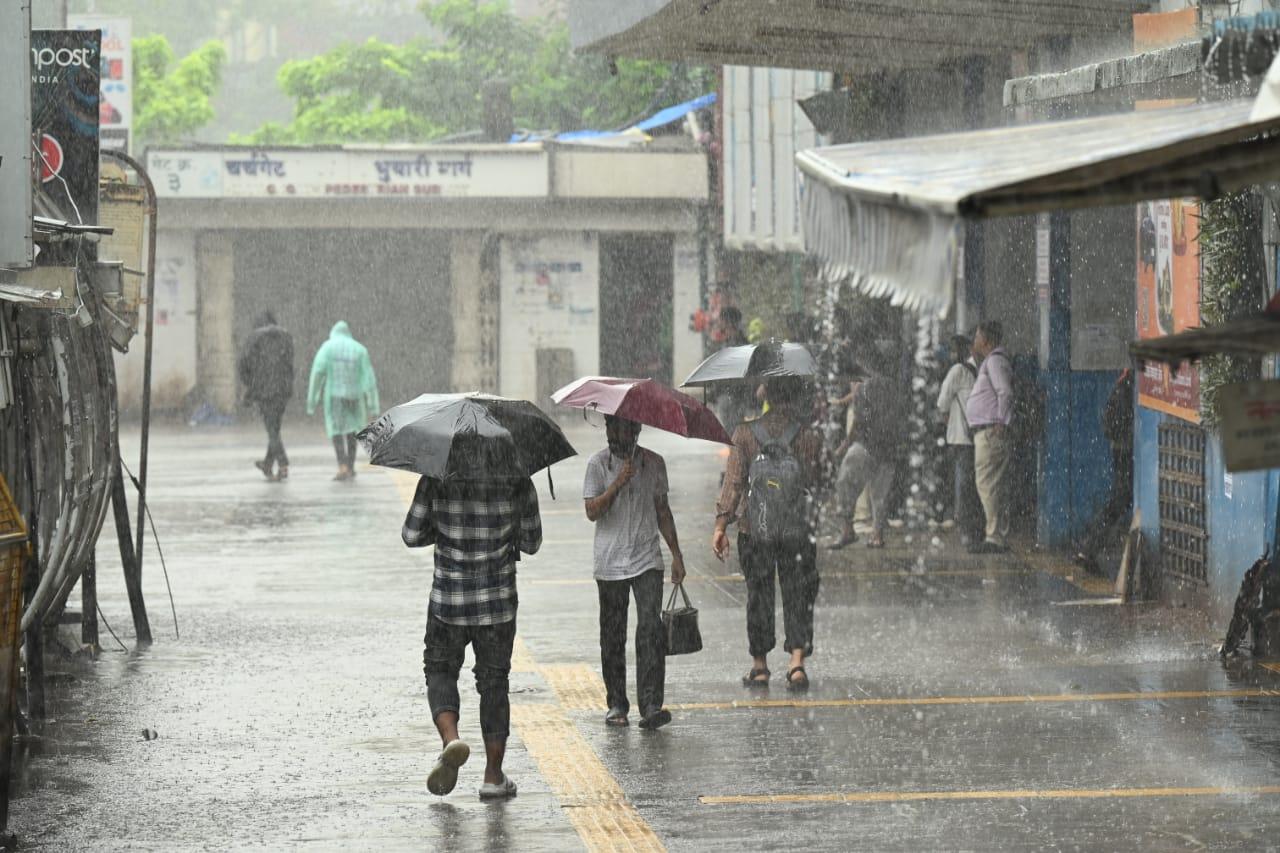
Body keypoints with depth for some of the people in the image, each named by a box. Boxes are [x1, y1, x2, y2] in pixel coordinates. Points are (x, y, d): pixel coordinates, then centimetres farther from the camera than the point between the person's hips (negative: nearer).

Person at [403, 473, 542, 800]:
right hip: (498, 602, 1)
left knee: (440, 671, 18)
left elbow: (412, 536, -2)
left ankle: (450, 739, -10)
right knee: (493, 681, 12)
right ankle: (493, 776, 13)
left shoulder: (436, 480, -7)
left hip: (448, 602, 0)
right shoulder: (518, 481, -7)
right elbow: (531, 543, 3)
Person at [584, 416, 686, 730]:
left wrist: (677, 555, 12)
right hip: (610, 563, 0)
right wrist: (618, 483, -20)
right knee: (612, 637, 6)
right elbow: (592, 511, -8)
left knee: (650, 631, -13)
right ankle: (616, 704, 18)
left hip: (647, 561, 0)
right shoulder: (598, 464, 2)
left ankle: (651, 706, -17)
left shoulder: (654, 463, 8)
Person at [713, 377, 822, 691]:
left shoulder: (744, 434, -3)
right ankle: (797, 661, -8)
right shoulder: (810, 437, -4)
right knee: (798, 596, 7)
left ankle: (760, 666, 18)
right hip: (798, 533, -1)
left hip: (754, 532, 1)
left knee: (759, 595, 12)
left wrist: (721, 524, -9)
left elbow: (733, 481, -8)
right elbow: (817, 480, 1)